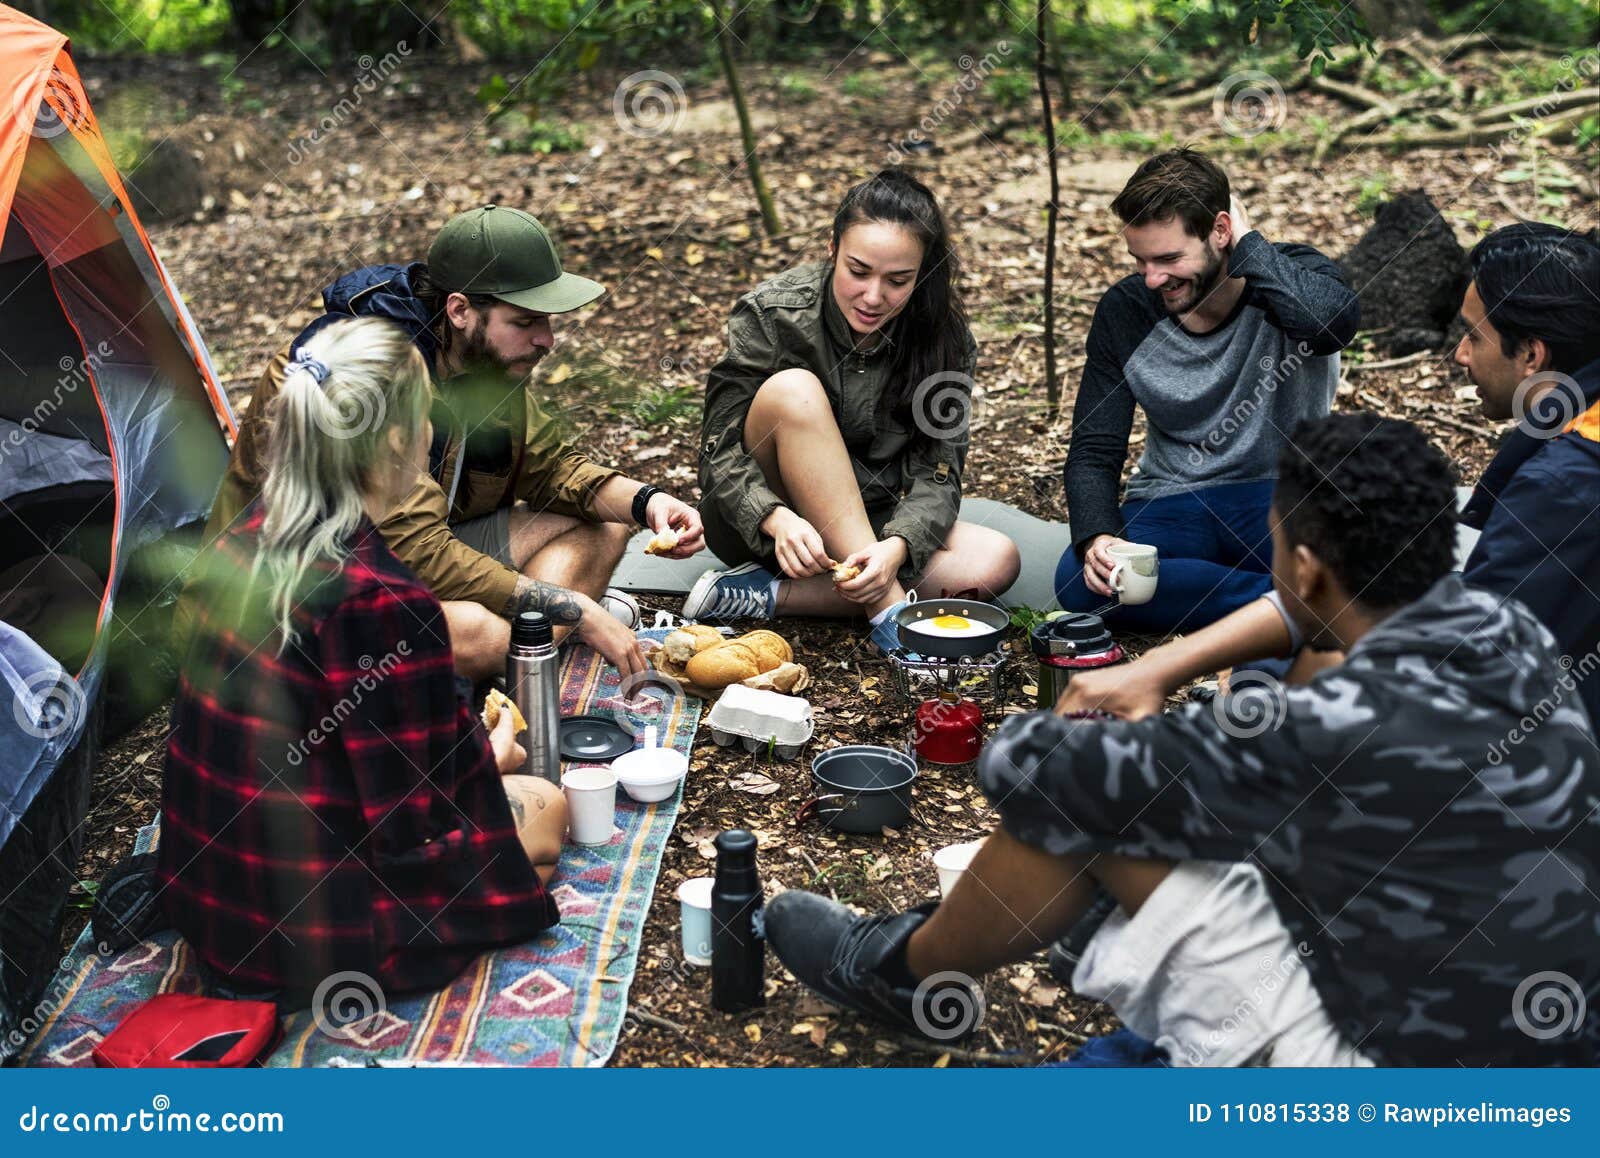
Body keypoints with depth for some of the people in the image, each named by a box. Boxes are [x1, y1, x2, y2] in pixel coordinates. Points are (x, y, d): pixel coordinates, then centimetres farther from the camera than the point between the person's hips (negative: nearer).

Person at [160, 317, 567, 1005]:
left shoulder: (240, 541, -4)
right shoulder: (379, 601, -29)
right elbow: (411, 834, -21)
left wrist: (462, 735, 14)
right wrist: (488, 756, 0)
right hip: (308, 935, -8)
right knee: (544, 809, 13)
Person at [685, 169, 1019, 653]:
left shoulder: (945, 341, -9)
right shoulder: (771, 314, -16)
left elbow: (936, 474, -13)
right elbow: (720, 450, -16)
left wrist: (896, 547, -34)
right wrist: (777, 518, -36)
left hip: (866, 529, 3)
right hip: (758, 527, -3)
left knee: (997, 561, -22)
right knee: (793, 391, -30)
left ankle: (767, 595, -25)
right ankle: (886, 607, -31)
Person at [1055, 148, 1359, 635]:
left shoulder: (1290, 274, -10)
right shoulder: (1124, 310, -3)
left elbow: (1336, 319, -37)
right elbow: (1094, 451, -2)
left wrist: (1246, 244, -22)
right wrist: (1096, 536, -22)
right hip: (1172, 504, 4)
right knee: (1081, 582, -30)